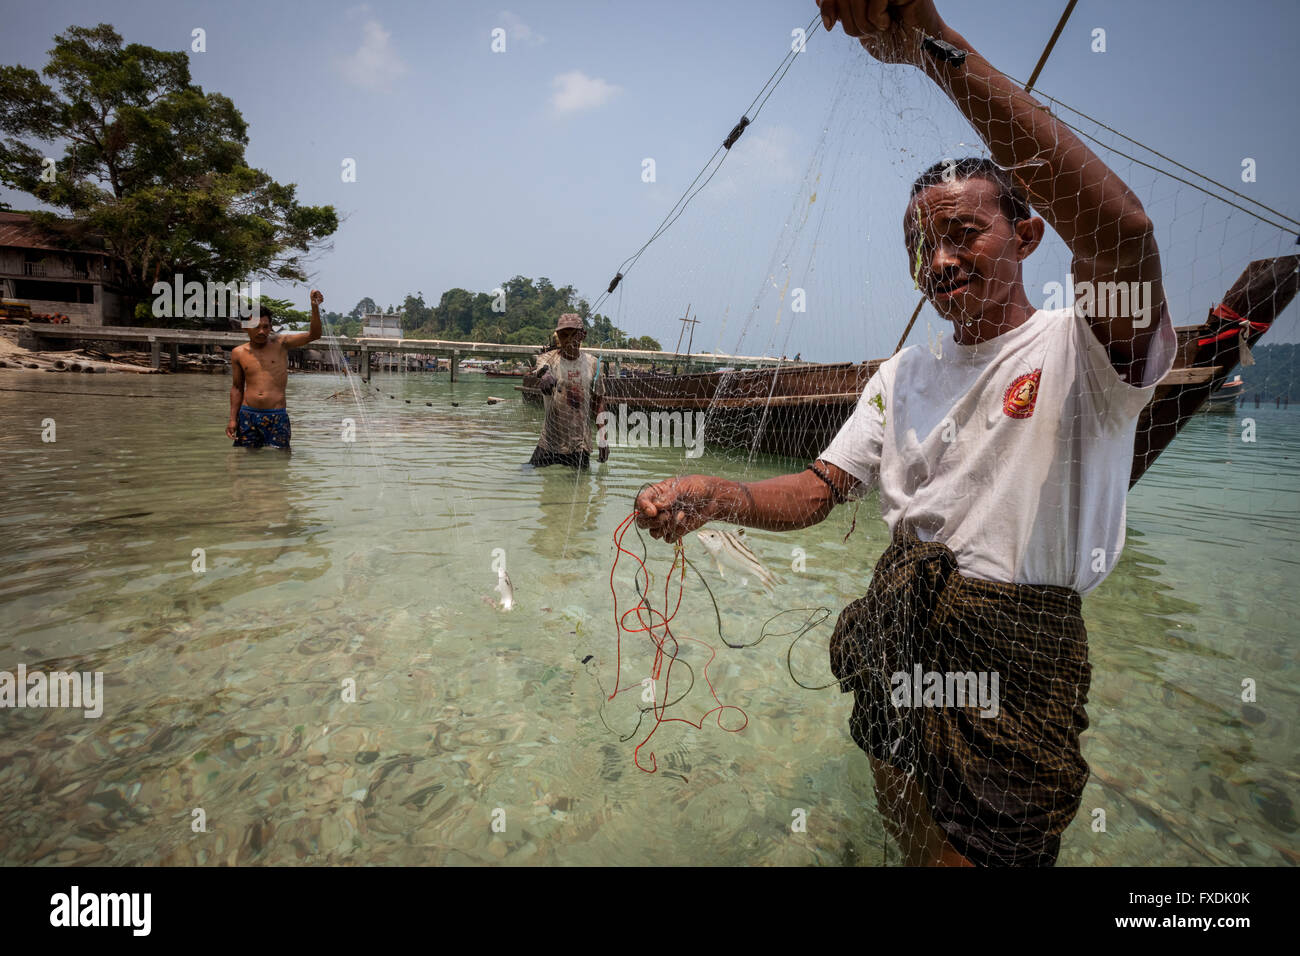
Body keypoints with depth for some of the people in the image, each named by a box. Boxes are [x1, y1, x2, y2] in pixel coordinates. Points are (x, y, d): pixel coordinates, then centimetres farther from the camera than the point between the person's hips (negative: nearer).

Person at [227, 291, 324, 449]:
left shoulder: (280, 344, 2)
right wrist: (233, 419, 11)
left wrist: (315, 307, -25)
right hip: (247, 416, 3)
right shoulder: (238, 353, 8)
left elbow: (313, 335, -10)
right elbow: (237, 387, 16)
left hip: (277, 417, -2)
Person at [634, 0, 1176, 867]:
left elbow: (1122, 233, -34)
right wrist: (718, 495, -19)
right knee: (907, 839, 23)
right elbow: (816, 493, 3)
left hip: (1015, 657, -5)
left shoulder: (1080, 349, -11)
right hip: (896, 645, 6)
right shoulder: (904, 375, 9)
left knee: (988, 850, 10)